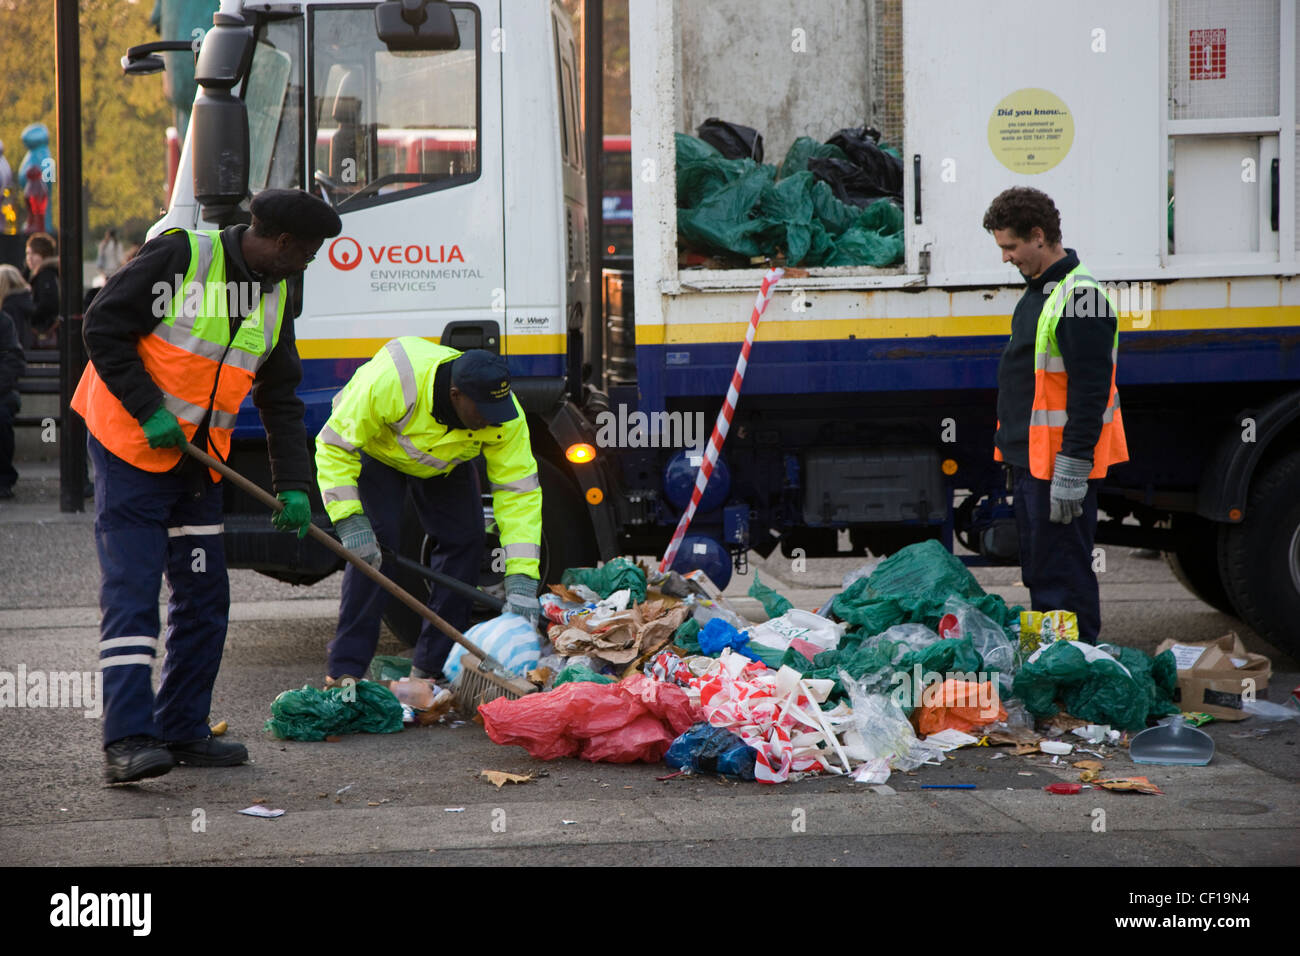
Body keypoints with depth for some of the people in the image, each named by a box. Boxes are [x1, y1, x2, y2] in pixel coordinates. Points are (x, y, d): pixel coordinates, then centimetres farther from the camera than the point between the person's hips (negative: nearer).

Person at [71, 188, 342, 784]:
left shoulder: (276, 298, 8)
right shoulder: (181, 256, -15)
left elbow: (280, 399, 12)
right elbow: (104, 327, -14)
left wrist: (294, 484, 3)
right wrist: (148, 409, -19)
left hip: (198, 461, 8)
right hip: (131, 449, -8)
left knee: (204, 598, 8)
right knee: (131, 593, -12)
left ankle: (181, 730, 18)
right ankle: (126, 741, -16)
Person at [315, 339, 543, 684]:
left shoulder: (506, 419, -32)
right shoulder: (389, 382, -44)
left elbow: (519, 491, -28)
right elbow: (335, 446, -33)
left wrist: (521, 581, -34)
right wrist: (351, 522, -39)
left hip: (443, 463, 4)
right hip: (375, 448, -4)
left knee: (464, 539, -9)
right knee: (375, 540, -21)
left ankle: (432, 666, 1)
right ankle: (344, 672, -19)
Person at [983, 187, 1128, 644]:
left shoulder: (1080, 297, -18)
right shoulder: (1037, 290, 15)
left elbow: (1090, 392, -22)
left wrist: (1070, 472, -23)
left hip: (1061, 467, -10)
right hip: (1029, 459, 10)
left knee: (1063, 575, -6)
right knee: (1038, 573, 15)